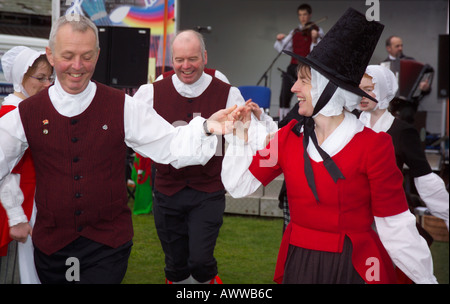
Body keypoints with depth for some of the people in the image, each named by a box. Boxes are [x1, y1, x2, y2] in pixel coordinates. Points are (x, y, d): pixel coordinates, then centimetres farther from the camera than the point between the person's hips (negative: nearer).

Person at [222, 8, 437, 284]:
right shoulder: (289, 136, 0)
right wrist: (243, 134, -7)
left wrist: (425, 278, -11)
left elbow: (396, 226, -11)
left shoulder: (373, 145, -14)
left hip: (356, 268, -4)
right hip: (298, 263, 4)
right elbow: (239, 186, 3)